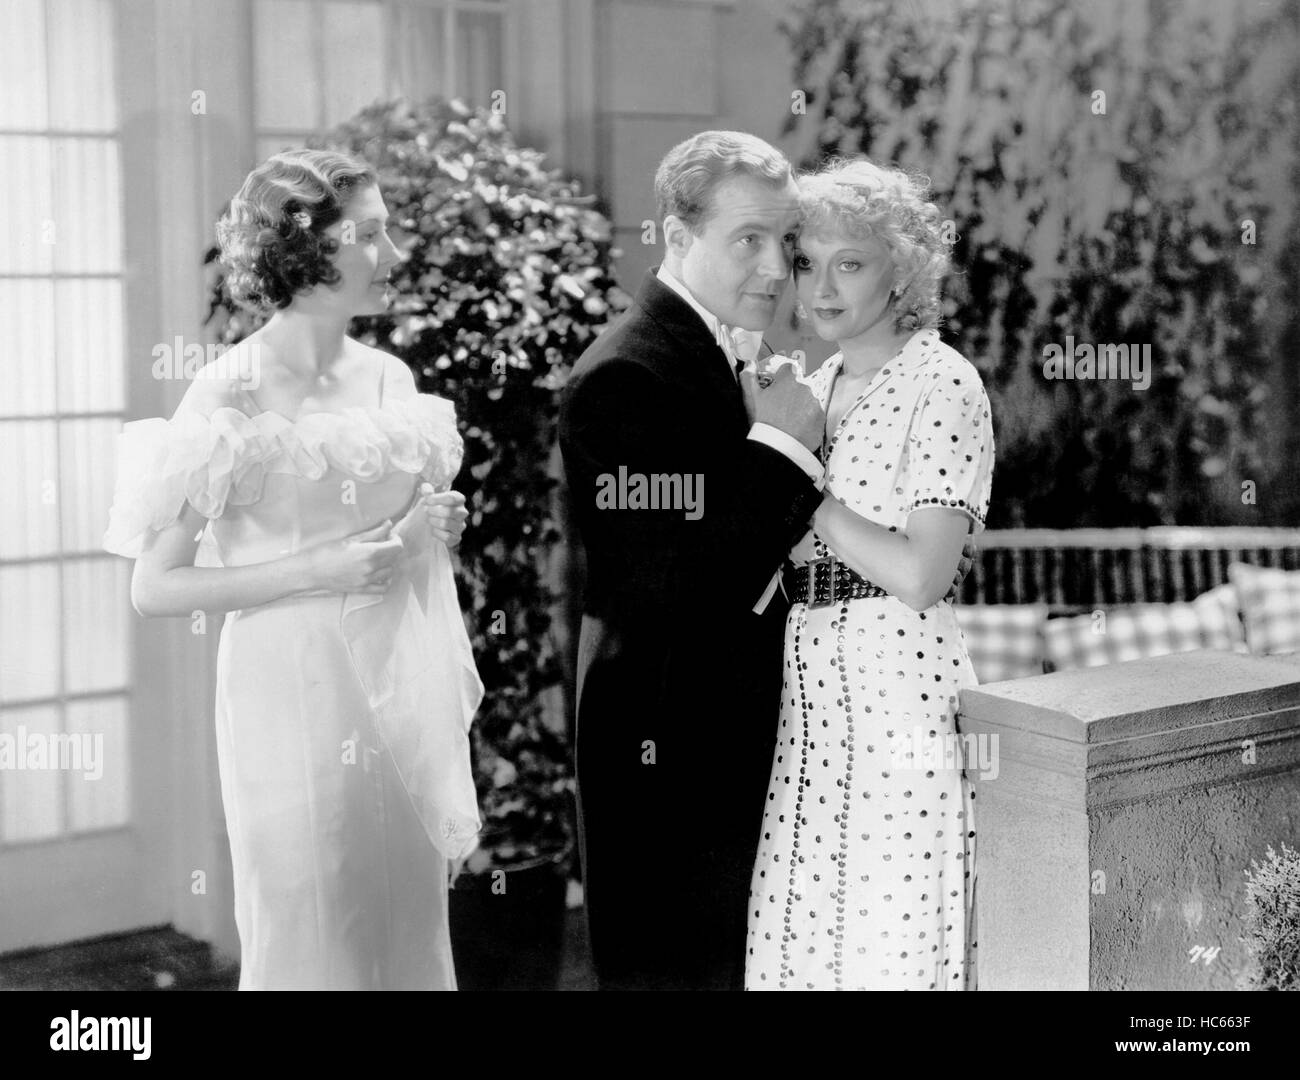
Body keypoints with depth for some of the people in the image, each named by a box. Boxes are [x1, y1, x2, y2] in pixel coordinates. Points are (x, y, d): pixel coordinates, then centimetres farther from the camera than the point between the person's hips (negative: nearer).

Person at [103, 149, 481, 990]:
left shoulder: (390, 377, 5)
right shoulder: (232, 397, -12)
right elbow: (154, 588, -11)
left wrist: (429, 533, 0)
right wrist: (315, 570, -17)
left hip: (402, 693, 6)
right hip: (296, 698, -5)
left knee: (409, 933, 12)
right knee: (310, 943, 5)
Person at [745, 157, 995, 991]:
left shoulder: (943, 384, -9)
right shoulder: (816, 386, 14)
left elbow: (921, 576, -17)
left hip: (899, 691, -7)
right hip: (807, 691, 7)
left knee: (892, 947, -2)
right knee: (797, 940, 10)